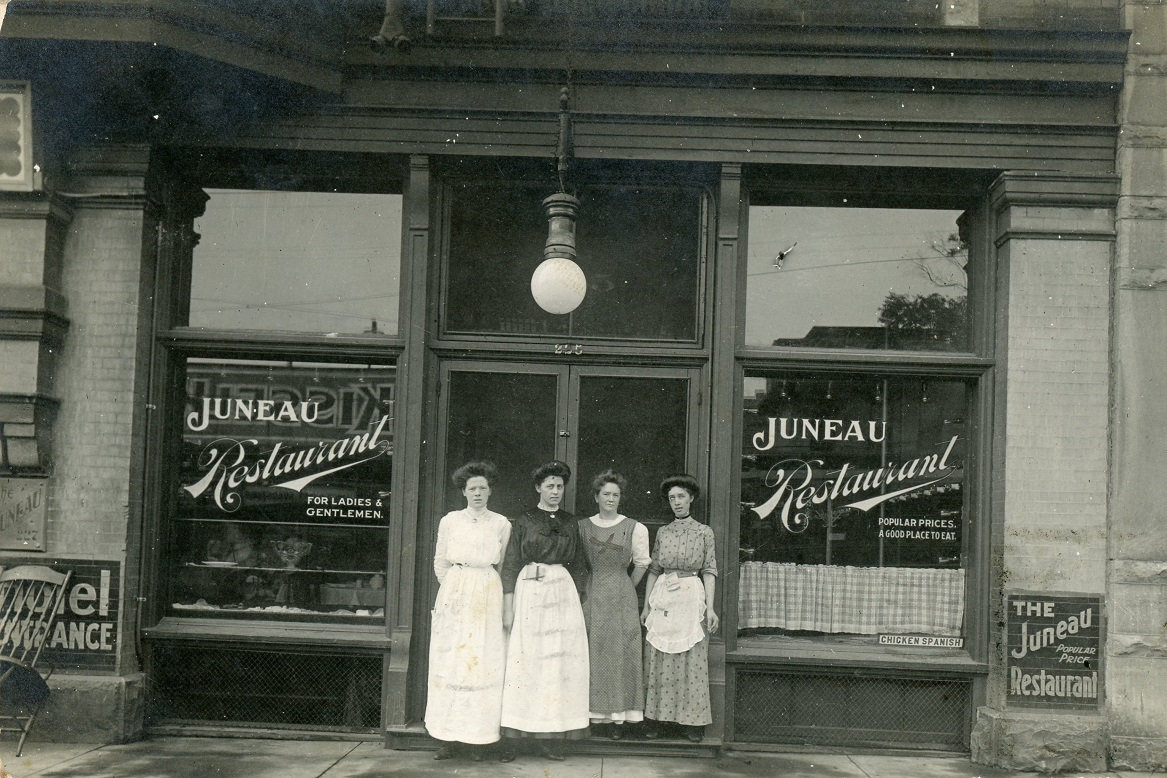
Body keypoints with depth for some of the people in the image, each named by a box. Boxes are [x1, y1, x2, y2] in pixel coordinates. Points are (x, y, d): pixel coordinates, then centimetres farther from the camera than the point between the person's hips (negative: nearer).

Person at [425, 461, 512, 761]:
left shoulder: (501, 524, 4)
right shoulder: (449, 521, 5)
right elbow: (440, 562, 11)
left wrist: (481, 588, 7)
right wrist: (454, 589, 7)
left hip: (487, 598, 0)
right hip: (453, 597, 1)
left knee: (484, 664, -2)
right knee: (450, 663, 0)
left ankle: (477, 737, 3)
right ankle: (451, 736, 4)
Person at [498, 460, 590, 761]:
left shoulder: (570, 523, 13)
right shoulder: (524, 522, 3)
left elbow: (578, 565, 15)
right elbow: (510, 565, -1)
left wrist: (576, 598, 4)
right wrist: (508, 607, -8)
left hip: (563, 593, 3)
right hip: (530, 592, -3)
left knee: (560, 662, 0)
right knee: (524, 661, -5)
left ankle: (549, 736, 6)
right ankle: (512, 736, -2)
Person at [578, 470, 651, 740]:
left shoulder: (635, 529, -1)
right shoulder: (582, 526, 5)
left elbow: (641, 564, 6)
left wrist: (625, 591, 8)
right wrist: (585, 589, 8)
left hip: (621, 597, -2)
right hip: (589, 595, 2)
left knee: (619, 653, -1)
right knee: (589, 653, 1)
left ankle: (617, 717, 4)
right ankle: (590, 711, 7)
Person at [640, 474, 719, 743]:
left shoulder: (704, 532, 4)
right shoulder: (663, 532, 11)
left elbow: (709, 571, 2)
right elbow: (654, 570, 12)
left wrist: (710, 607, -6)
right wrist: (646, 605, 8)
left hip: (691, 598, -2)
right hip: (663, 598, 2)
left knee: (692, 661, -1)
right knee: (658, 660, 2)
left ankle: (693, 722, 5)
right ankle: (656, 718, 8)